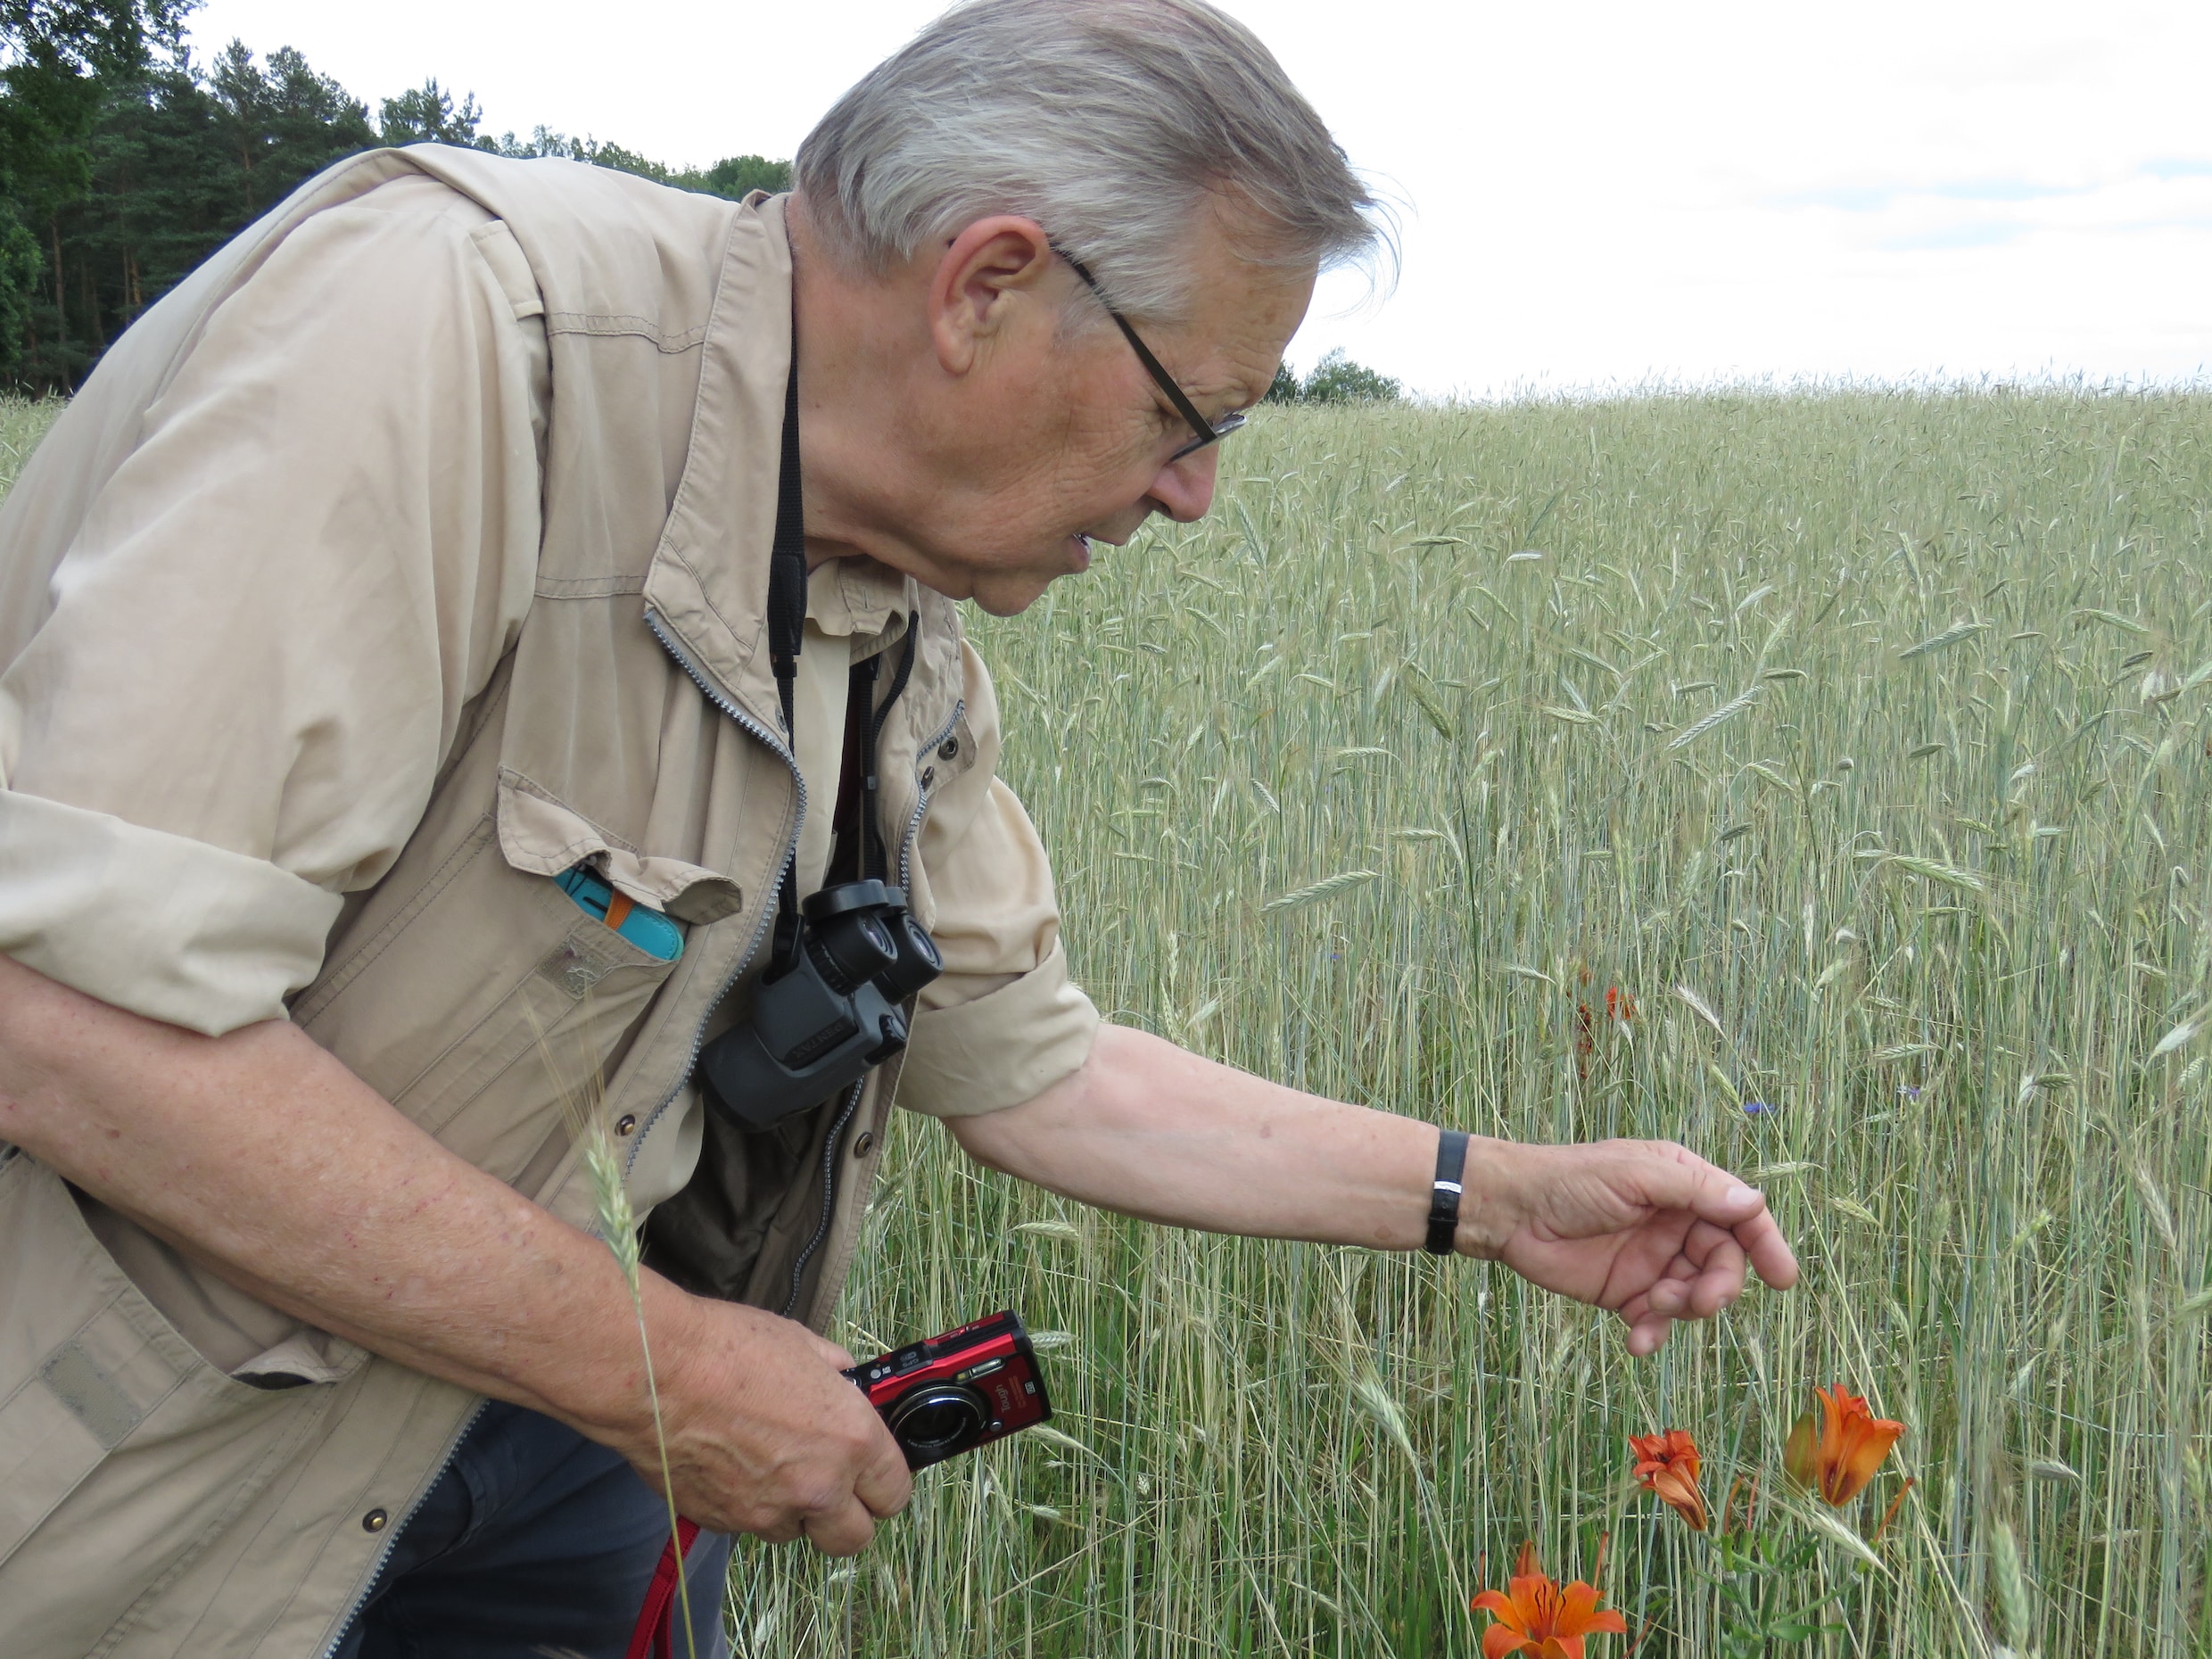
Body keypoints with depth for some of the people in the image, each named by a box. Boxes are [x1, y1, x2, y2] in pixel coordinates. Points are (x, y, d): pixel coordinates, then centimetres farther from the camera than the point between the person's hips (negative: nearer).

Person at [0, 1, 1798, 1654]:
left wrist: (1500, 1198, 7)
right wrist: (662, 1369, -24)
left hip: (443, 1344, 7)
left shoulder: (903, 645, -2)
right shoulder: (449, 316, -28)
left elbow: (1031, 1067, 11)